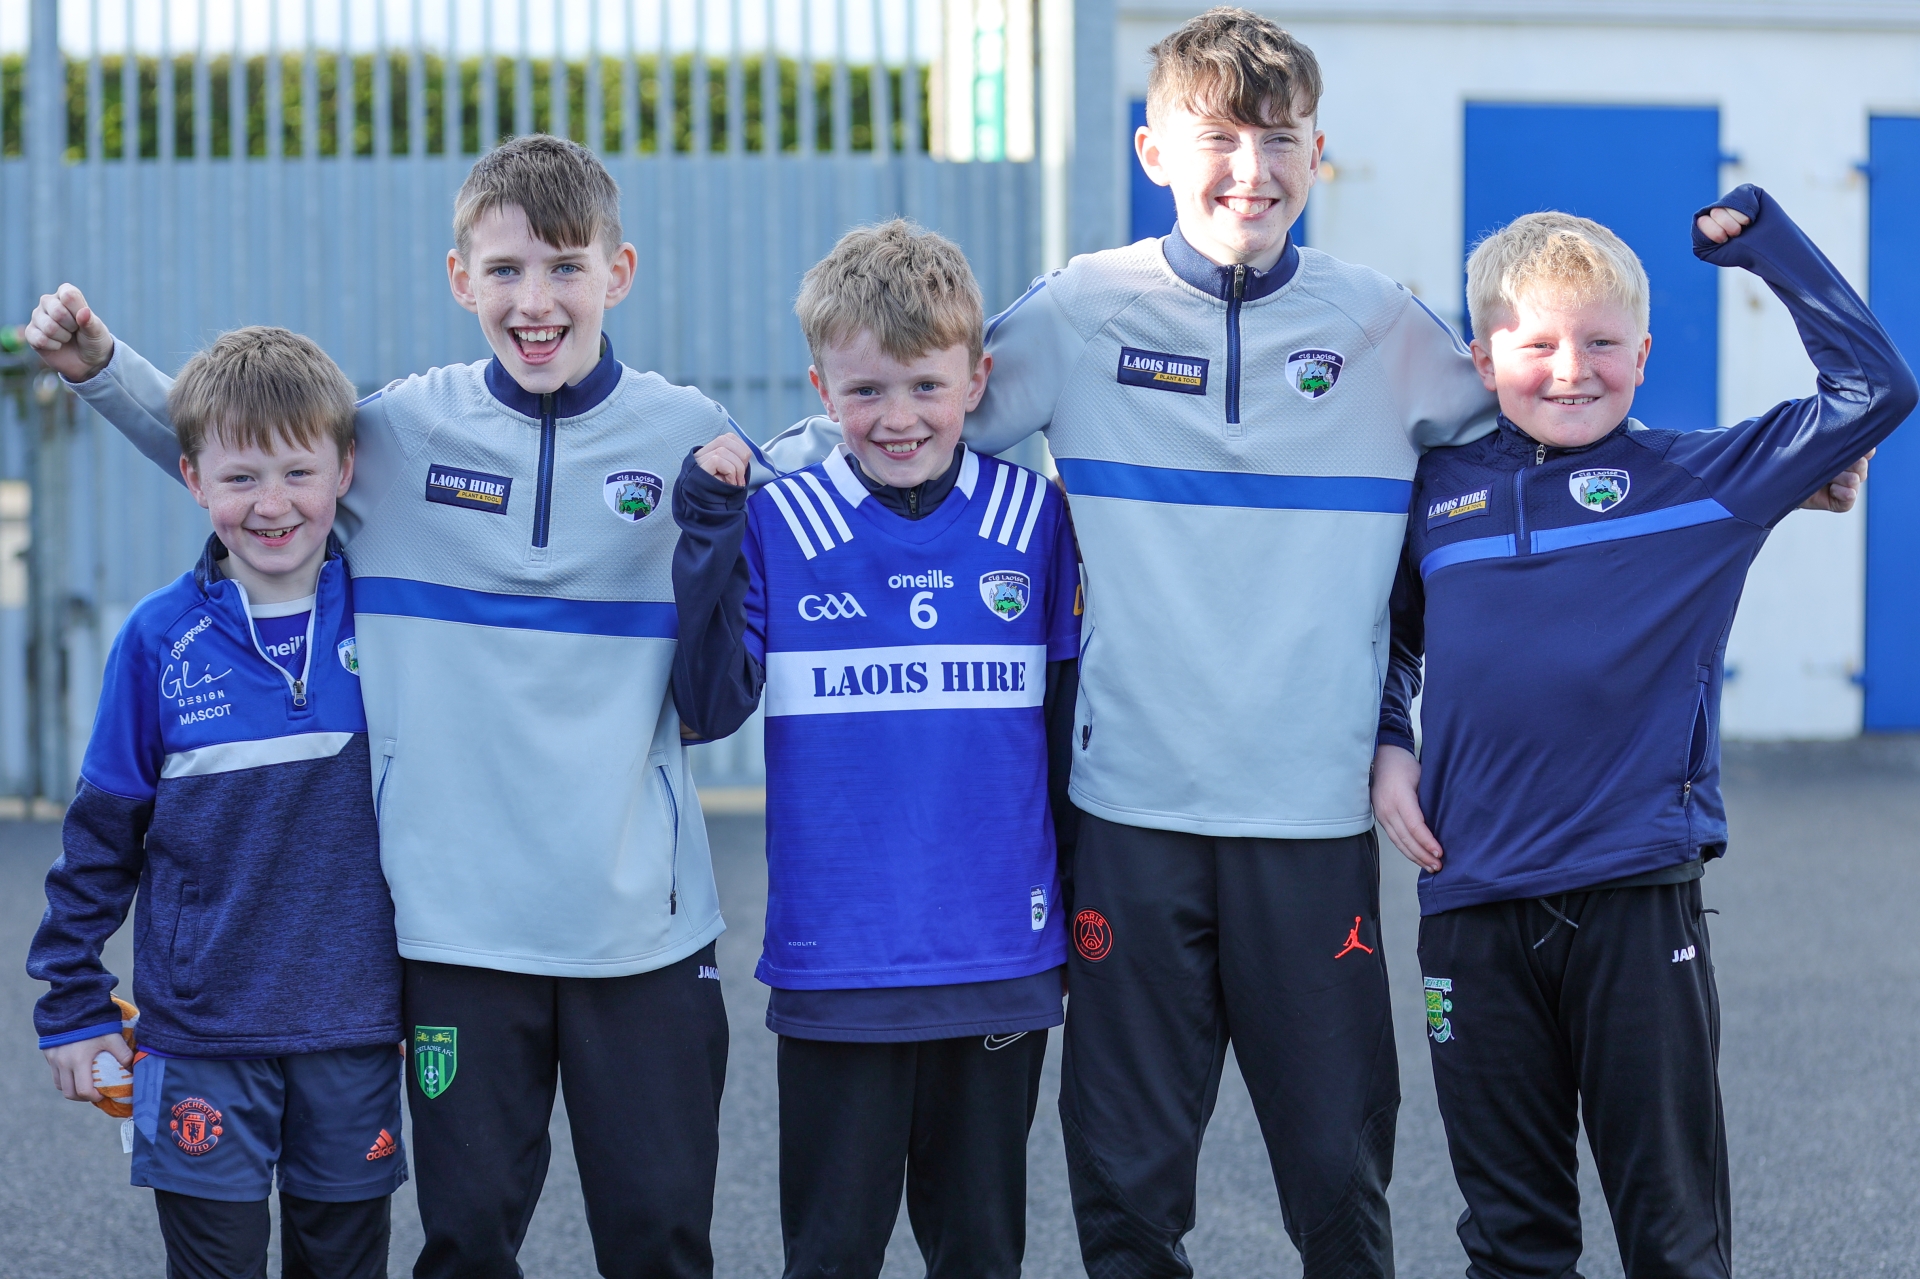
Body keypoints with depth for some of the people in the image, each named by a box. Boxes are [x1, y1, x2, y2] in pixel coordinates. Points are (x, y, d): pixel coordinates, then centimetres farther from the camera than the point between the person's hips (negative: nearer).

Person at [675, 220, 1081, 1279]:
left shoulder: (1033, 520, 1)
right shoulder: (777, 526, -2)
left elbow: (1070, 714, 9)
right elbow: (710, 707, -8)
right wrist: (709, 539, -16)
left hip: (1000, 956, 1)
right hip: (836, 963, -1)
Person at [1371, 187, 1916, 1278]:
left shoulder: (1701, 480, 2)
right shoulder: (1440, 490, 10)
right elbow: (1391, 637, 26)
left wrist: (1753, 231, -3)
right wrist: (1385, 748, 9)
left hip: (1638, 901, -2)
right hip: (1475, 903, 3)